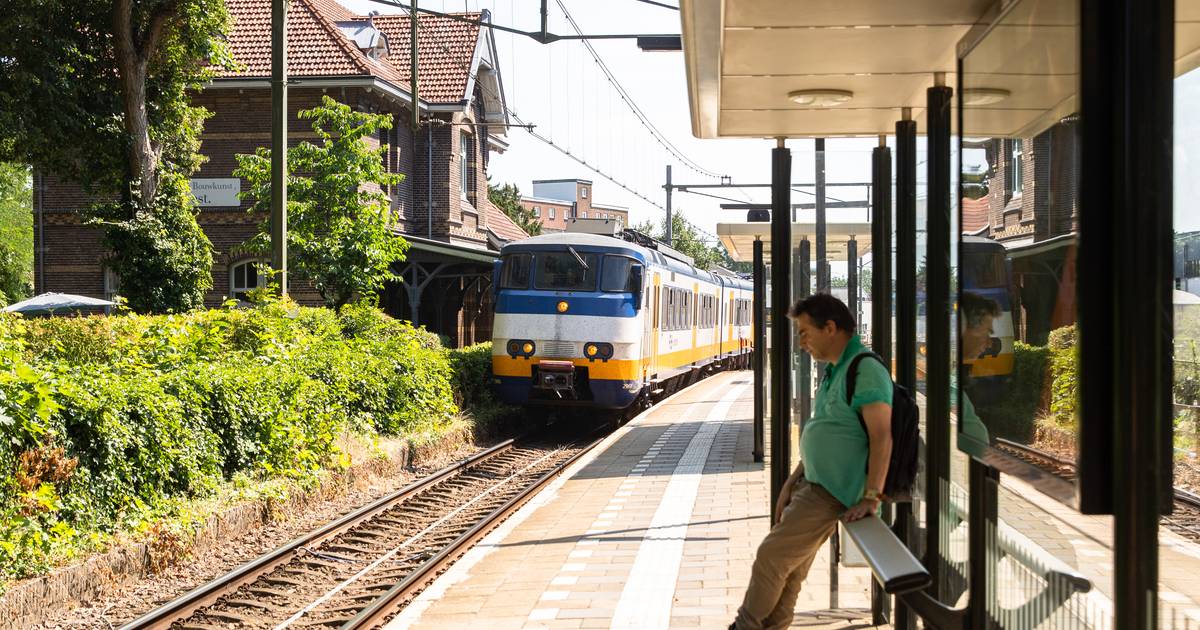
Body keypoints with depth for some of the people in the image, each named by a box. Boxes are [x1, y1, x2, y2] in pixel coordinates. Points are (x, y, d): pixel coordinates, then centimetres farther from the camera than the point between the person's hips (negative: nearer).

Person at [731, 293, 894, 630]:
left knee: (770, 556, -7)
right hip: (810, 486, 10)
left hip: (829, 495, -10)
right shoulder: (835, 371, 16)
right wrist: (791, 483, 17)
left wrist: (871, 497, -28)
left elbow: (882, 435, -25)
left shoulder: (866, 370, -17)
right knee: (788, 573, 12)